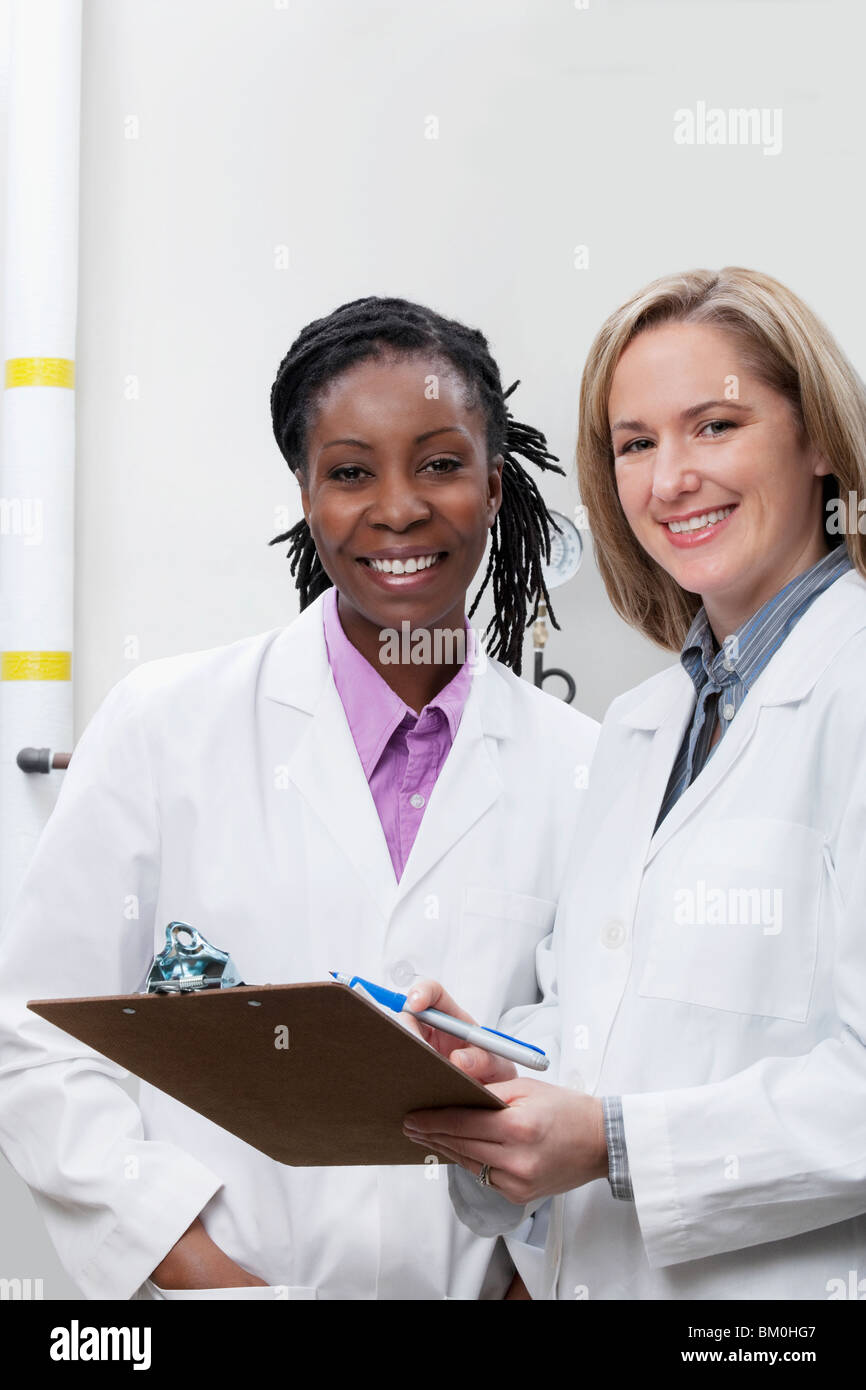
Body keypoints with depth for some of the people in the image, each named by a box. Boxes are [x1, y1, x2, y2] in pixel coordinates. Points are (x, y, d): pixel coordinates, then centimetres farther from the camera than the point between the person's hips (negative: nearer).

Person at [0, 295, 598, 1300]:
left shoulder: (583, 768, 1)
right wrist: (185, 1261, -15)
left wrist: (538, 1266, -8)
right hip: (223, 1280, -1)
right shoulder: (165, 724, -4)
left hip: (471, 1280, 2)